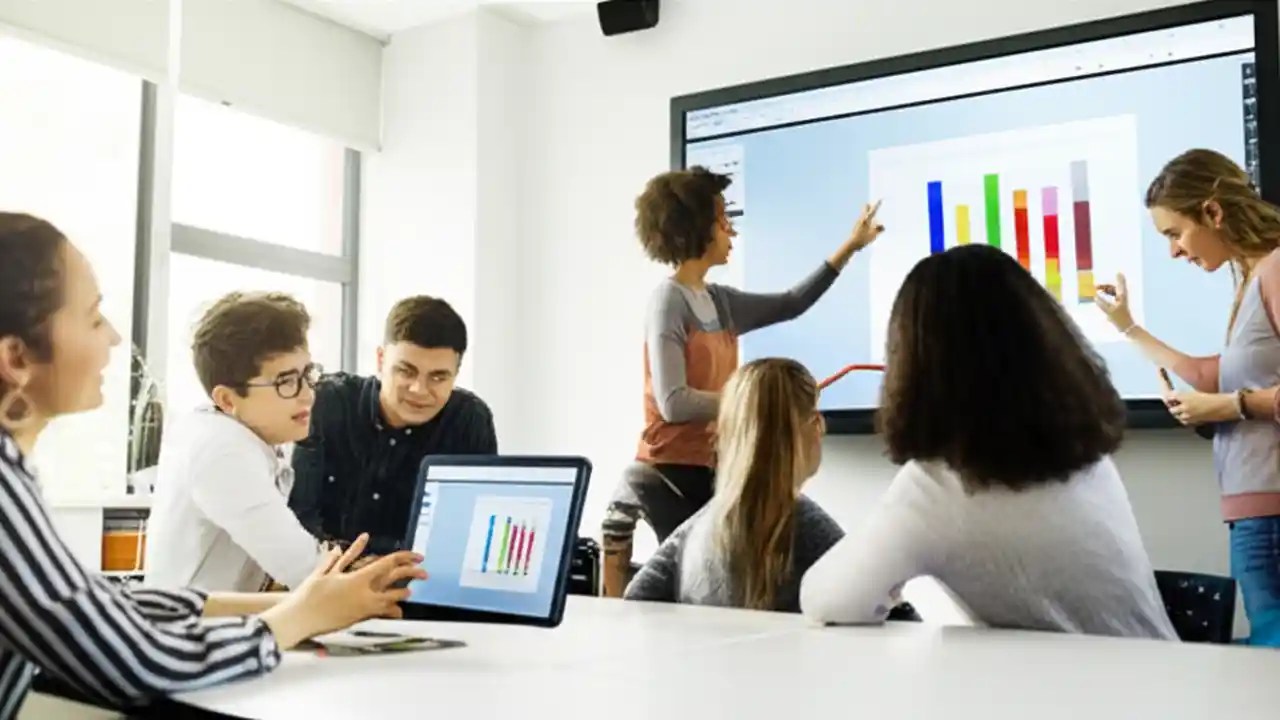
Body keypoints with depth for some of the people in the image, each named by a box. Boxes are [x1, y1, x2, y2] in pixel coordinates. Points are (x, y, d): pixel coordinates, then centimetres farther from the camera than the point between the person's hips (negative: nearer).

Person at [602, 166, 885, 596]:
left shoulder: (721, 301, 10)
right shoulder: (668, 301, -13)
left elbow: (790, 305, 23)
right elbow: (673, 403, -21)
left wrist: (851, 247, 23)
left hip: (711, 471, 8)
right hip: (670, 473, -8)